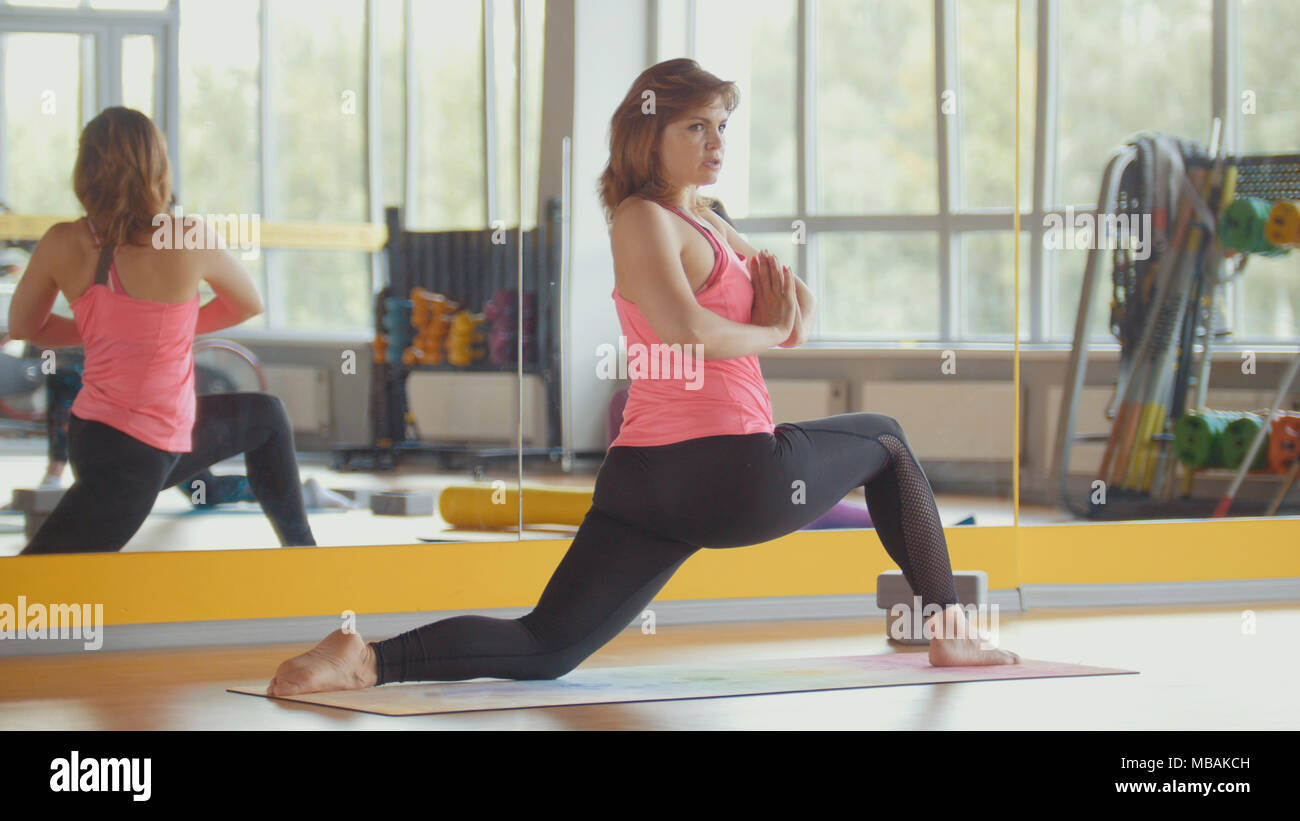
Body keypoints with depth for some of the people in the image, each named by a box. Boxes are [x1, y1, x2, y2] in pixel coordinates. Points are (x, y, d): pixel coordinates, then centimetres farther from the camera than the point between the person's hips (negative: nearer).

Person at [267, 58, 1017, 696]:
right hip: (729, 471, -8)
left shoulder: (705, 224, 23)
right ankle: (949, 628, 28)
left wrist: (781, 284, 4)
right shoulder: (645, 220, -7)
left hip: (642, 480, 8)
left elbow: (802, 312, 27)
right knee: (884, 441, 22)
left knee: (544, 649, -3)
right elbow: (687, 331, -24)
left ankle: (370, 659, -24)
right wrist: (769, 332, -8)